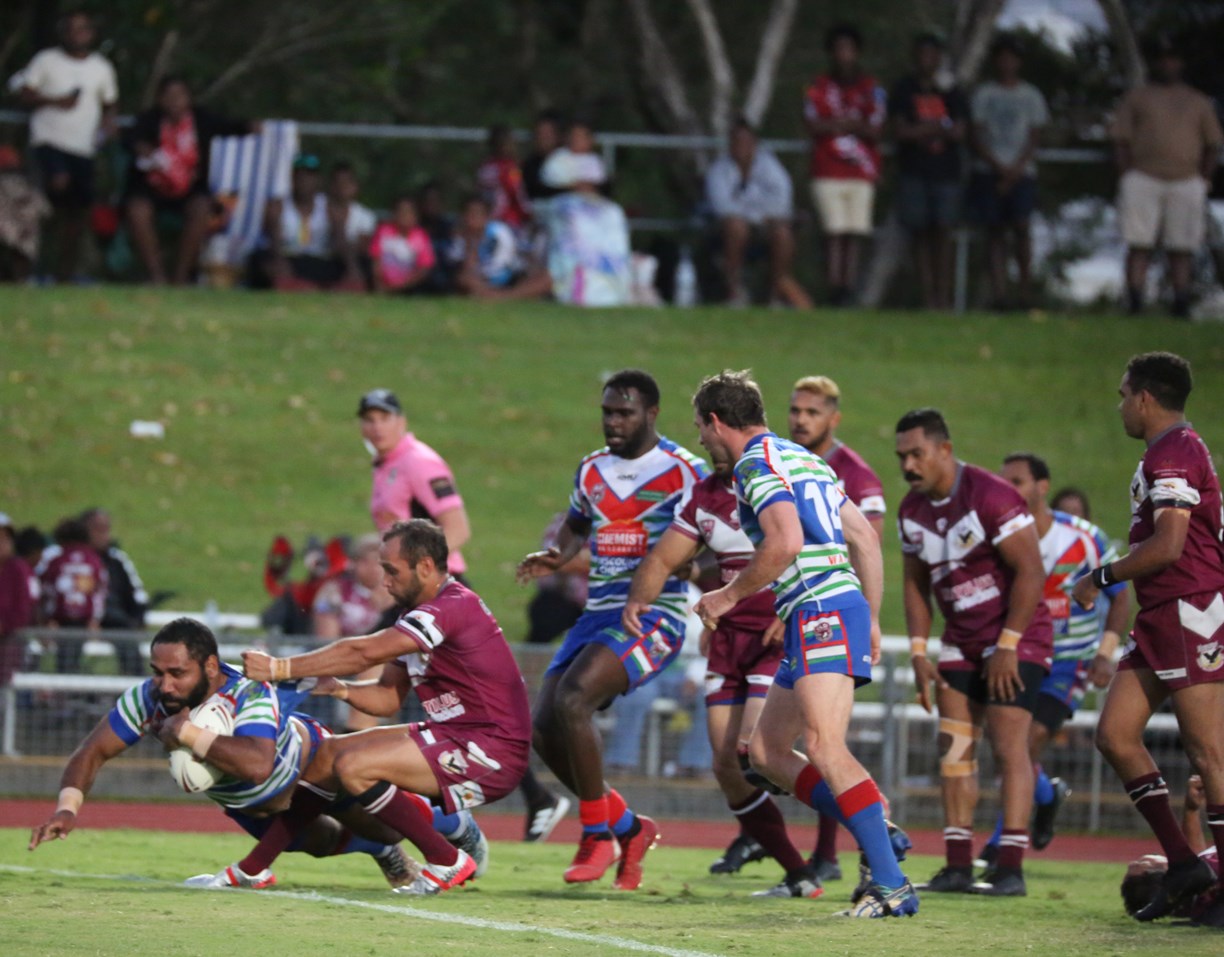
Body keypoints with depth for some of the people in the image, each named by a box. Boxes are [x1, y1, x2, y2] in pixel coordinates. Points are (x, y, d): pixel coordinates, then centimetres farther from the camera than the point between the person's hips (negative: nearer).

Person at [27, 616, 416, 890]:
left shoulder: (250, 695, -49)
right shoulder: (147, 698, -34)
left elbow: (258, 765, -67)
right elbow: (93, 752, -26)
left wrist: (190, 735, -61)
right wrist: (67, 808, -44)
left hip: (310, 760, -6)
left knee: (389, 827, 6)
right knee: (320, 844, 28)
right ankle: (377, 849, 59)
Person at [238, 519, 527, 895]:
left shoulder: (454, 608, -19)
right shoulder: (416, 617, 13)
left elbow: (363, 652, -24)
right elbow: (388, 698, 12)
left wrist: (280, 668, -21)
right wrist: (341, 689, -9)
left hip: (492, 752, -10)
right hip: (455, 735, 10)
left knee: (354, 766, -23)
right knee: (326, 754, 8)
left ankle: (448, 862, -11)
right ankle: (251, 869, 12)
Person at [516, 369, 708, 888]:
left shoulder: (683, 470, -6)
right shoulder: (591, 470, 14)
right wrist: (556, 558, 12)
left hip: (653, 616, -8)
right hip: (599, 613, 8)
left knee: (572, 699, -28)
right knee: (543, 728, -3)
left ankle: (598, 835, -15)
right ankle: (628, 827, 15)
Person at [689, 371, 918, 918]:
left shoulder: (757, 463, -6)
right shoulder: (799, 459, 24)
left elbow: (785, 542, -20)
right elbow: (865, 538, 25)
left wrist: (728, 596, -7)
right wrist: (872, 621, 24)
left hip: (822, 610, -10)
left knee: (823, 746, -21)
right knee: (766, 751, 11)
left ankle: (893, 887, -29)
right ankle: (879, 834, 2)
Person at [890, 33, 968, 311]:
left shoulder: (951, 93, 10)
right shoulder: (903, 90, 7)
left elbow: (959, 132, -1)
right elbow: (901, 131, -3)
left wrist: (920, 131, -10)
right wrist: (939, 128, -7)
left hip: (945, 172, 0)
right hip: (913, 171, 0)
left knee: (942, 233, -7)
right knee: (920, 234, -2)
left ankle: (943, 296, -9)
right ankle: (928, 296, -1)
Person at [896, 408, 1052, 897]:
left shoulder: (991, 496, -20)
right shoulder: (912, 510, 4)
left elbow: (1030, 573, -20)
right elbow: (916, 583, 14)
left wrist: (1008, 646, -20)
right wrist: (919, 653, 4)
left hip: (1015, 638, -8)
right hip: (961, 641, 8)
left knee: (1009, 746, -13)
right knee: (953, 748, 2)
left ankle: (1011, 868, -15)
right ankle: (958, 866, 5)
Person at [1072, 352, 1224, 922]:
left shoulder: (1173, 453, -13)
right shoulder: (1171, 452, 20)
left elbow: (1168, 545, -20)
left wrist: (1103, 577, -9)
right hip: (1160, 618, 11)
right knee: (1115, 734, 6)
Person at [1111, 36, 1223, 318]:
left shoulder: (1198, 102, 16)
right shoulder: (1136, 97, 13)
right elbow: (1121, 142, 8)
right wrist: (1127, 177, -4)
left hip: (1186, 182, 1)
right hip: (1143, 178, -1)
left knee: (1182, 249, -1)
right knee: (1139, 246, -7)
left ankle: (1181, 305, 0)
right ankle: (1134, 303, -10)